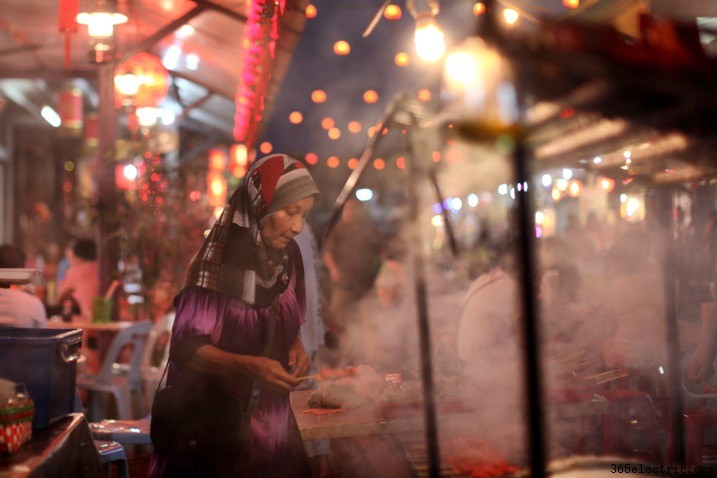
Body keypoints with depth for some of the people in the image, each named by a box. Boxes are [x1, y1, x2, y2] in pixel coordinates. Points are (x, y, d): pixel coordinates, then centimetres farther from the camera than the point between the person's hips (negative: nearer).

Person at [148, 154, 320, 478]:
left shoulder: (288, 257, -3)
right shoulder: (217, 261, -21)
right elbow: (185, 347, -19)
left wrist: (296, 348, -7)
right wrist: (249, 366, -31)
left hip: (272, 414, 6)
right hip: (215, 420, -6)